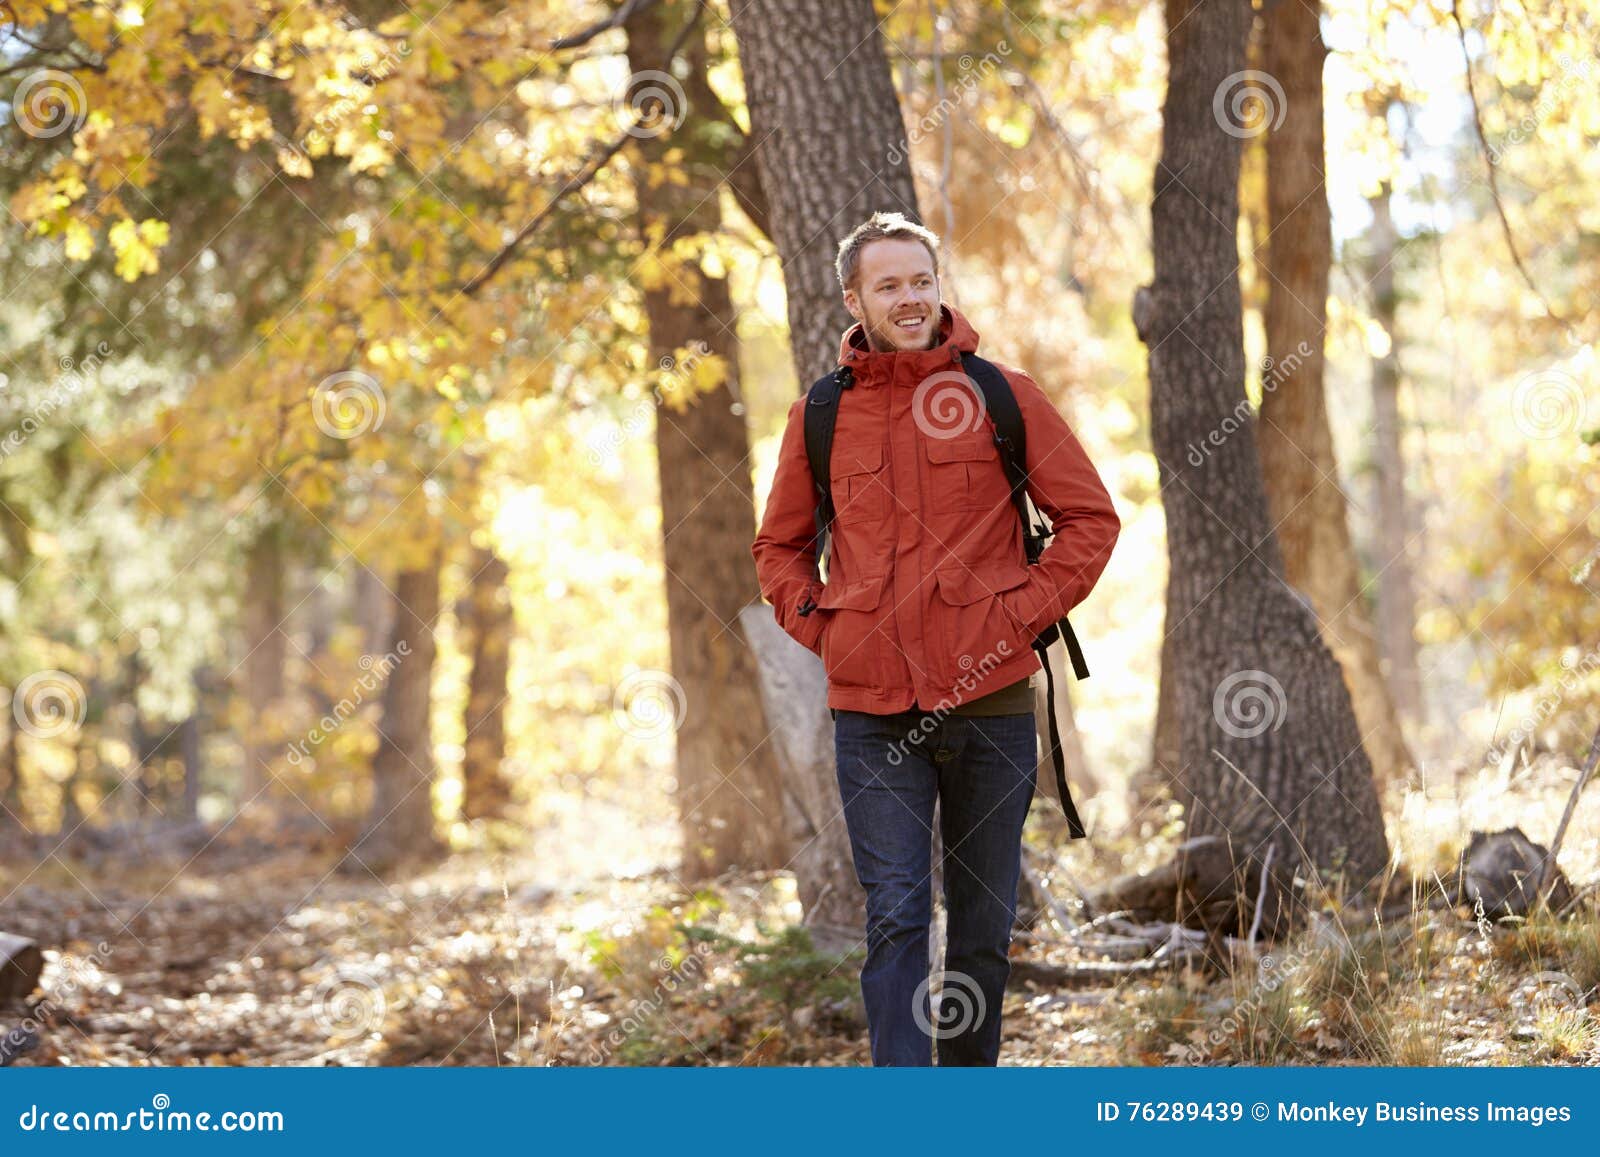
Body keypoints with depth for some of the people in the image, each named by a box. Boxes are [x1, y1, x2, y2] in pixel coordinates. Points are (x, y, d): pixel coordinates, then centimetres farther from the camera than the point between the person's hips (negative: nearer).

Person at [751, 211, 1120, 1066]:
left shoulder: (1004, 396, 2)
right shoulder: (820, 416, 6)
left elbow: (1090, 517, 7)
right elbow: (779, 547, 20)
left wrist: (1024, 613, -4)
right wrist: (820, 626, 4)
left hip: (990, 703, 0)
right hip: (872, 713, 0)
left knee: (984, 923, 10)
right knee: (895, 917, -8)